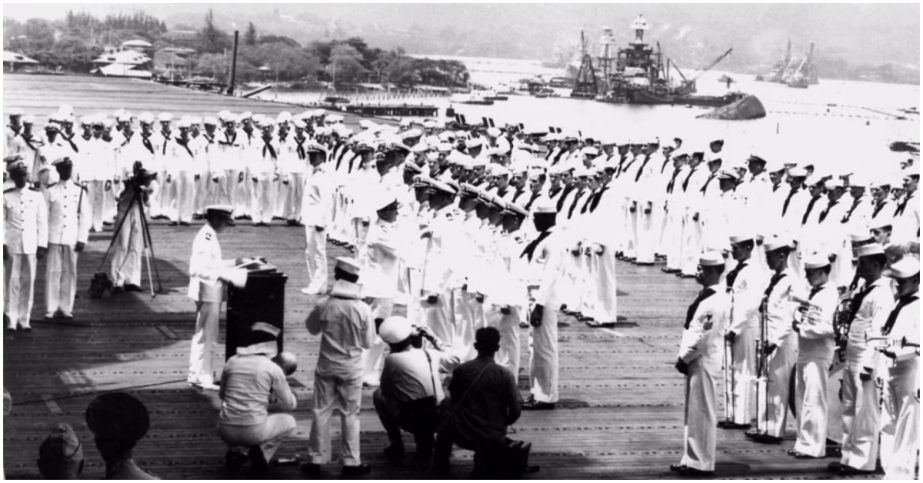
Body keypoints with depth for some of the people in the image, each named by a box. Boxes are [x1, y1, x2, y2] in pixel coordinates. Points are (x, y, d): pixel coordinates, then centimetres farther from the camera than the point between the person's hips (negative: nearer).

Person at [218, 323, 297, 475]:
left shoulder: (232, 361, 6)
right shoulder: (273, 368, -3)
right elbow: (290, 404, 5)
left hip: (226, 431, 4)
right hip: (253, 432, -4)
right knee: (289, 421, 25)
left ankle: (233, 451, 16)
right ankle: (261, 450, 2)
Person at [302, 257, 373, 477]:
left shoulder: (324, 305, -13)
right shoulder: (363, 309, -15)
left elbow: (312, 328, 5)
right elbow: (367, 342, -5)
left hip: (326, 366, 1)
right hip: (351, 368, -1)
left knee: (321, 412, 10)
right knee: (350, 414, 9)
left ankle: (316, 460, 14)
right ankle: (351, 462, 14)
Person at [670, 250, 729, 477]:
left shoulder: (715, 301, -18)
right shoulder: (705, 295, 12)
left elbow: (703, 335, -20)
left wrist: (684, 357, -13)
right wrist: (684, 357, 11)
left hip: (703, 360, -10)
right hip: (694, 359, 10)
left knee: (702, 412, -2)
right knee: (692, 410, 15)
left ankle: (703, 463, 5)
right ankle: (691, 459, 23)